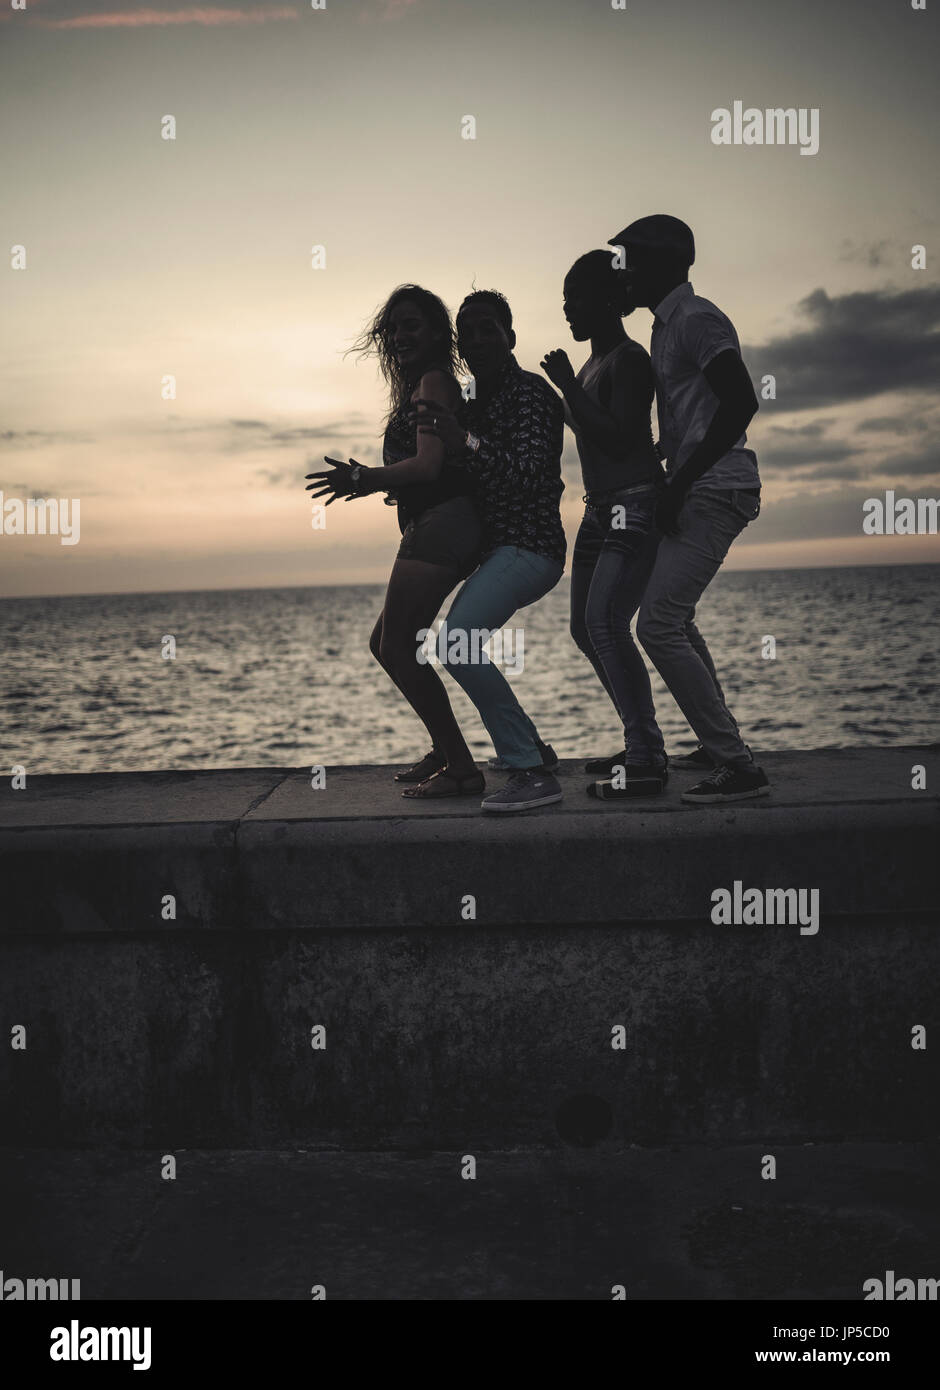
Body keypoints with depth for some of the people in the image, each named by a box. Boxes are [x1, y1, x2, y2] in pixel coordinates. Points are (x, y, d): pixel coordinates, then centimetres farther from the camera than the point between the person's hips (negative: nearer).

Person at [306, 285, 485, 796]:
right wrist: (368, 479, 22)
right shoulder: (418, 387, 23)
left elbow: (427, 466, -17)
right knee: (386, 643, 17)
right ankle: (445, 751, 25)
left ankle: (461, 768, -10)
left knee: (396, 647, -11)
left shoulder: (433, 380, -7)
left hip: (440, 524, -11)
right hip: (435, 529, 11)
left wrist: (362, 479, -13)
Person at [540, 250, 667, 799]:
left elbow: (618, 440, -20)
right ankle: (641, 746, 18)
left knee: (605, 621, -22)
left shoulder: (629, 359, -10)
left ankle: (647, 760, -22)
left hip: (636, 506, -11)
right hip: (602, 508, 11)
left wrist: (568, 386, -17)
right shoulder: (591, 365, 19)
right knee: (586, 627, 11)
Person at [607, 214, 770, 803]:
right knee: (675, 619, 23)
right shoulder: (669, 324, 21)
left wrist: (680, 482, -23)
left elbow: (742, 402, -23)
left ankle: (739, 767, -15)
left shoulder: (696, 318, -11)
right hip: (699, 493, 11)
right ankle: (721, 747, 35)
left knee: (658, 626, -17)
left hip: (715, 491, -11)